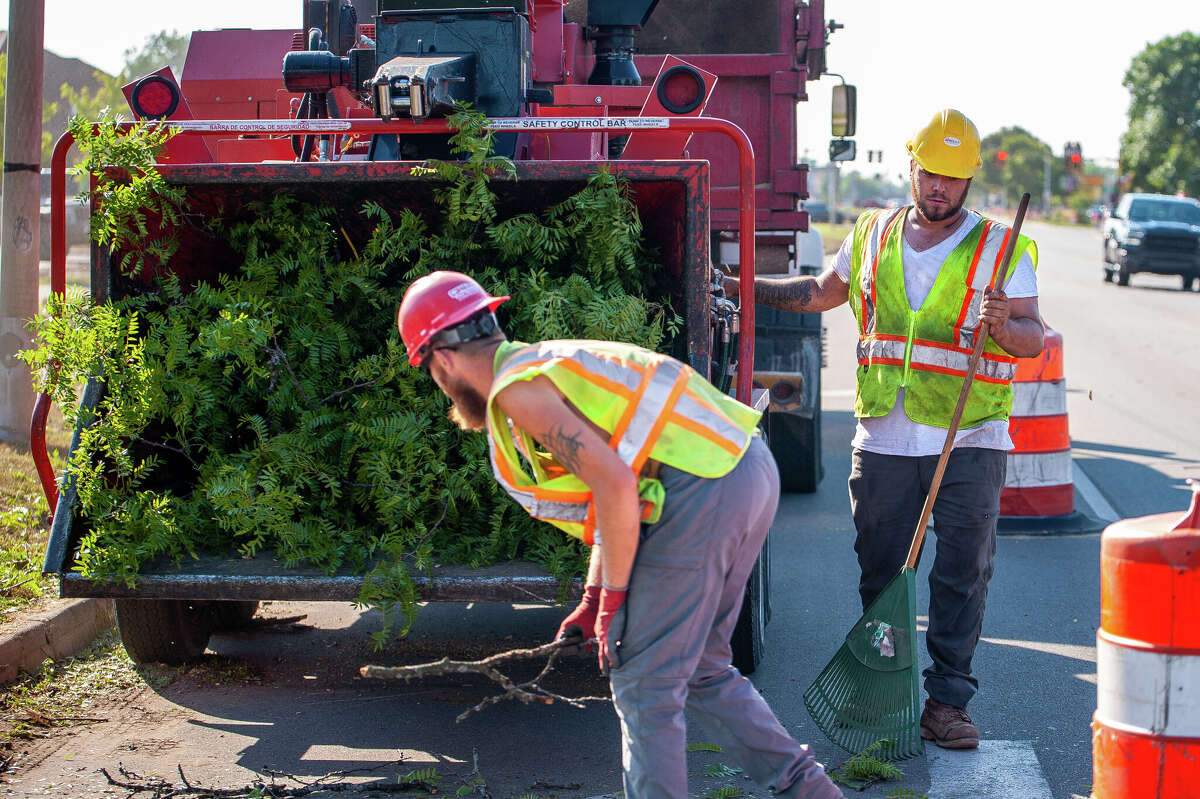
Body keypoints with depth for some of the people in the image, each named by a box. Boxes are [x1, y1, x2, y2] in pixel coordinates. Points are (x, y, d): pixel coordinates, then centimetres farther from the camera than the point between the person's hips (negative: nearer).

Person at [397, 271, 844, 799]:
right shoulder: (549, 362, 23)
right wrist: (592, 601, 24)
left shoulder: (517, 392, -8)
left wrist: (613, 600, -7)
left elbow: (616, 486, -18)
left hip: (700, 494, -10)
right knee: (701, 670, 22)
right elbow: (610, 489, 28)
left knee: (643, 686, 2)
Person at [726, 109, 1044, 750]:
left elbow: (1033, 338, -6)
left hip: (968, 444, -3)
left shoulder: (1001, 250, 0)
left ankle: (946, 701, 5)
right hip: (883, 441, 3)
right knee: (880, 573, 7)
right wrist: (742, 287, 21)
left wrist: (1003, 325, -28)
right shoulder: (872, 237, 11)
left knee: (961, 576, -1)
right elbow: (822, 291, 25)